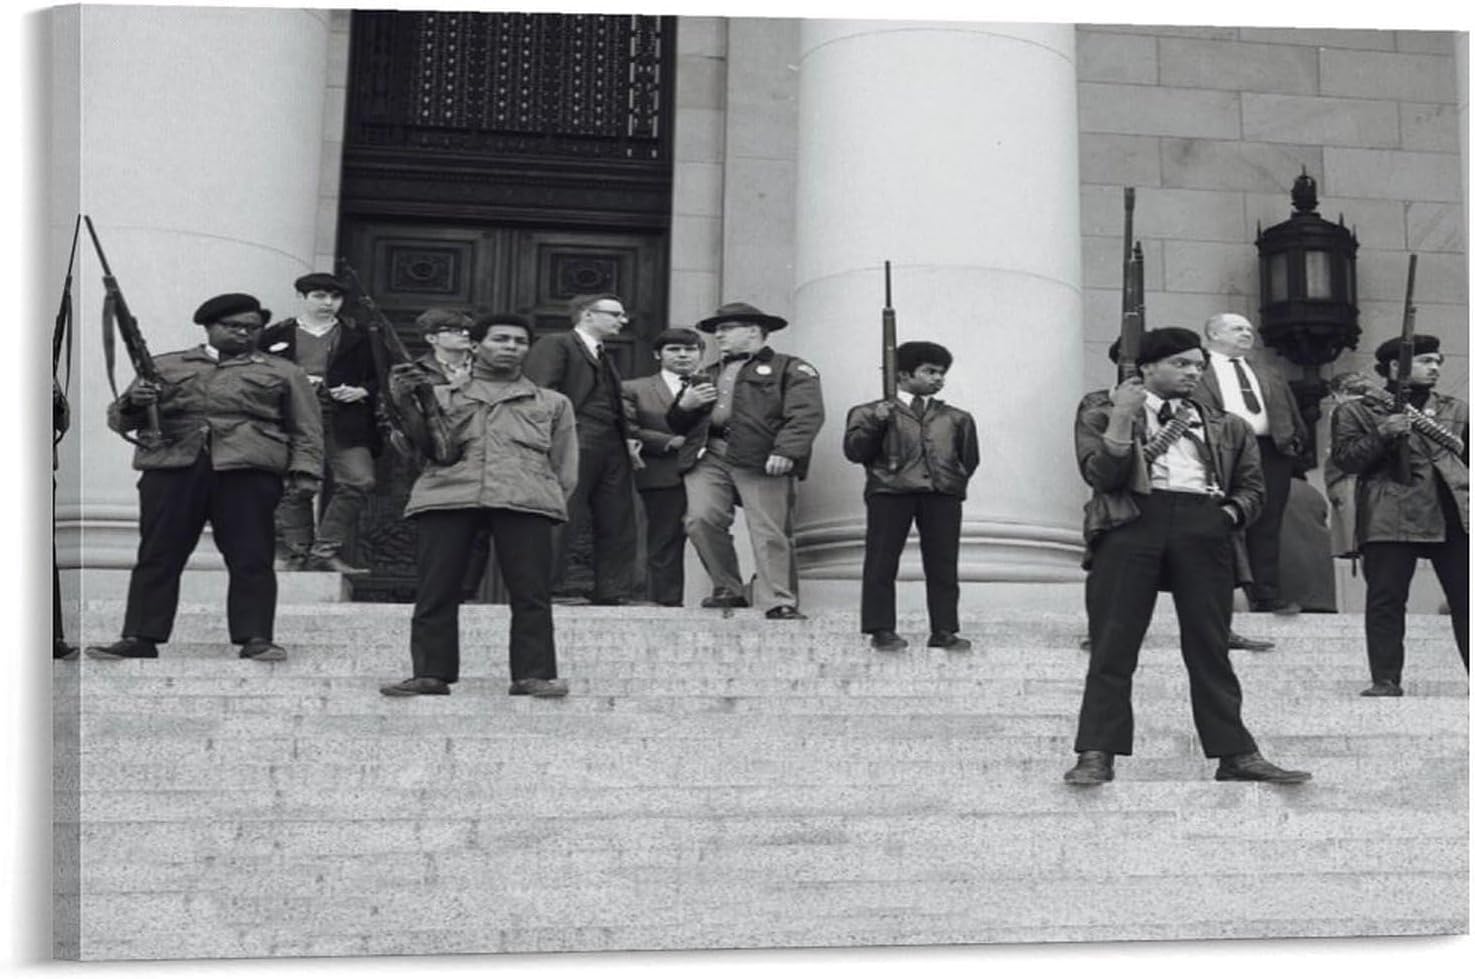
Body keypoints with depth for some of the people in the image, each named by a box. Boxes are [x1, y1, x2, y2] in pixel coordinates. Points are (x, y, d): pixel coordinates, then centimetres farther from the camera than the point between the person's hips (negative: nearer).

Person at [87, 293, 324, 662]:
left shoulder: (284, 373, 18)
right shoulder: (164, 366, 20)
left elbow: (305, 430, 12)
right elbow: (118, 419, 19)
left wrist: (304, 472, -4)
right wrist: (135, 403, -4)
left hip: (247, 469, -1)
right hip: (172, 467, 1)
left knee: (250, 558, -6)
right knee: (157, 556, -1)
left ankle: (255, 639, -3)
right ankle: (140, 639, 3)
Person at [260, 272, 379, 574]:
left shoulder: (355, 335, 16)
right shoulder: (276, 336, 11)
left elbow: (373, 379, 18)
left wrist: (361, 391, -3)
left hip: (344, 422, 1)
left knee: (359, 481, -14)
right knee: (295, 490, -2)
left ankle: (325, 552, -8)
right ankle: (297, 553, 8)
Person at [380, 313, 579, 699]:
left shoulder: (553, 403, 27)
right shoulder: (441, 395, 26)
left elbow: (565, 466, 21)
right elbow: (425, 443, 10)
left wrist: (554, 500, 4)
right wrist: (405, 402, -5)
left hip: (525, 499, 0)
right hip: (446, 494, 0)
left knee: (532, 593, -10)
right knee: (435, 591, -6)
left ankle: (533, 675, -8)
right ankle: (431, 674, -2)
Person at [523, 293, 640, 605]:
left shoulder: (604, 357, 28)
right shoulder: (554, 345, 0)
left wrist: (627, 438, 10)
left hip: (612, 449, 9)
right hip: (576, 445, -9)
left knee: (617, 526, 6)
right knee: (563, 519, -9)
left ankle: (610, 595, 10)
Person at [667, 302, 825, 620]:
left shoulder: (790, 369, 10)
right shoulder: (707, 375, 30)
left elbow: (806, 414, -5)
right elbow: (678, 426, 32)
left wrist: (786, 451, -20)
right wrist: (684, 406, 8)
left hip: (762, 460, -5)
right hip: (709, 455, 5)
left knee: (770, 533, -11)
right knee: (701, 520, -13)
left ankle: (780, 603, -6)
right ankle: (727, 591, 1)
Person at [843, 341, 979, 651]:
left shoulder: (955, 418, 20)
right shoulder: (870, 412, 10)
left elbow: (969, 459, 21)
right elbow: (854, 451, 1)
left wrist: (959, 480, 5)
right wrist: (875, 424, -11)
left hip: (942, 494, 3)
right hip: (889, 491, -3)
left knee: (943, 564, 1)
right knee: (881, 563, -3)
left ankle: (943, 631, 7)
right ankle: (882, 630, 3)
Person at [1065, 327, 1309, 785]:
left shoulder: (1227, 428, 23)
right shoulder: (1101, 419, 14)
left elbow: (1252, 486, 23)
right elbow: (1101, 476, -1)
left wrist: (1231, 512, 3)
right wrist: (1122, 418, -6)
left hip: (1203, 528, 3)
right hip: (1131, 524, -2)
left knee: (1210, 646, 2)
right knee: (1112, 643, -7)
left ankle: (1236, 755, 4)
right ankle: (1097, 755, -6)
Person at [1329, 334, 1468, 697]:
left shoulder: (1456, 410, 21)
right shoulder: (1356, 412, 7)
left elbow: (1468, 455, 24)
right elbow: (1345, 459, -2)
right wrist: (1382, 435, -14)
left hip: (1454, 514, 3)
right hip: (1389, 519, -3)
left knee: (1466, 599, 3)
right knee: (1385, 601, -2)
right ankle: (1386, 680, 5)